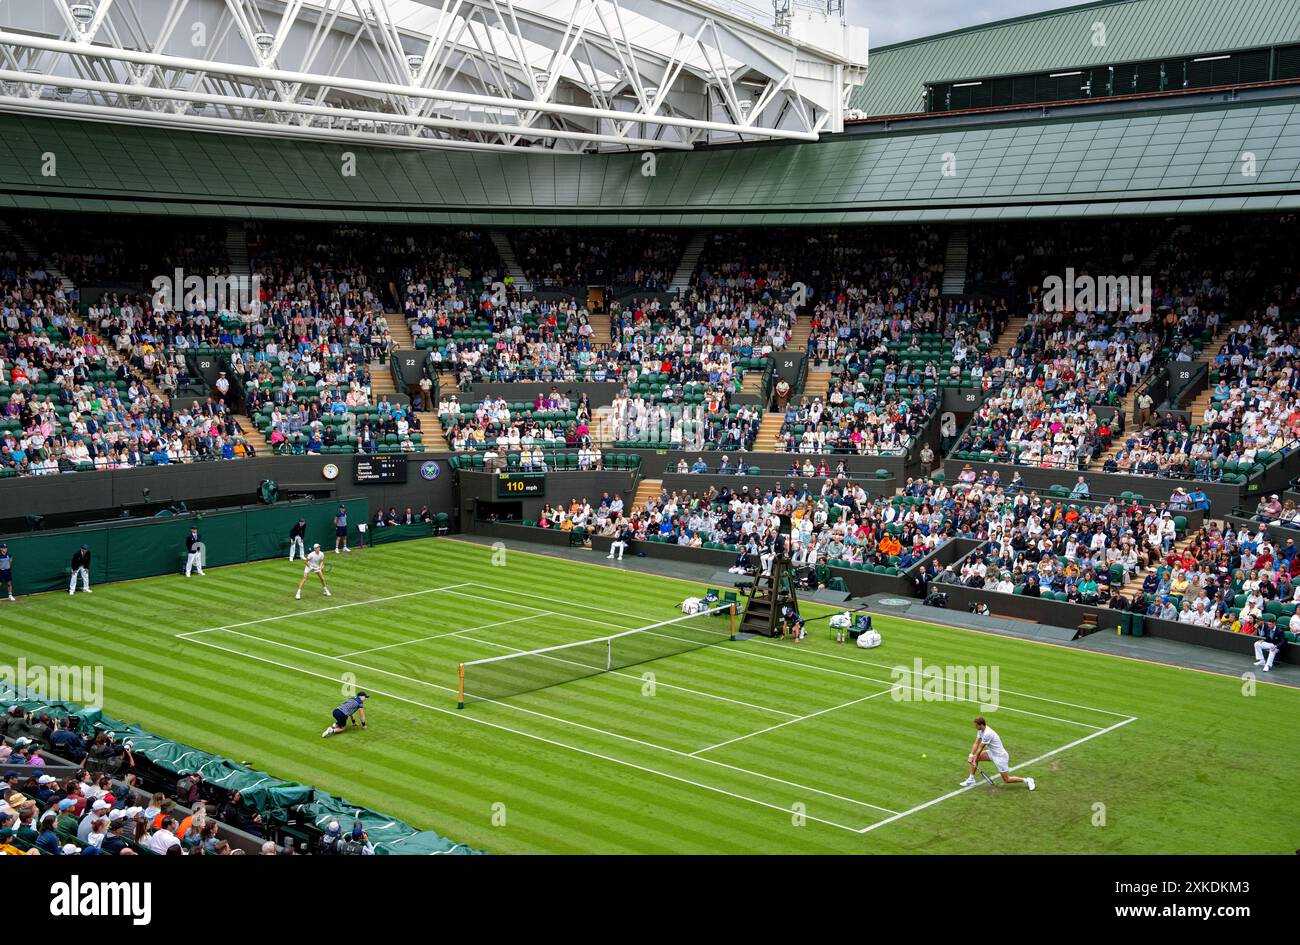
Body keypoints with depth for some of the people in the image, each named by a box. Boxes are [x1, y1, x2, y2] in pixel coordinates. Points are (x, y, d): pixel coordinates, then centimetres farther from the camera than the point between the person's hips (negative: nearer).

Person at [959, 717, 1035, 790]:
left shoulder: (987, 734, -31)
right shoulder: (980, 730, -2)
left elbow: (980, 749, -21)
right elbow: (976, 744, -2)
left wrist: (975, 760, -12)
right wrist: (971, 755, -13)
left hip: (1000, 756, -9)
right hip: (992, 753, 9)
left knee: (1007, 780, -2)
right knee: (973, 758, 1)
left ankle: (1026, 780, 14)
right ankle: (971, 779, 10)